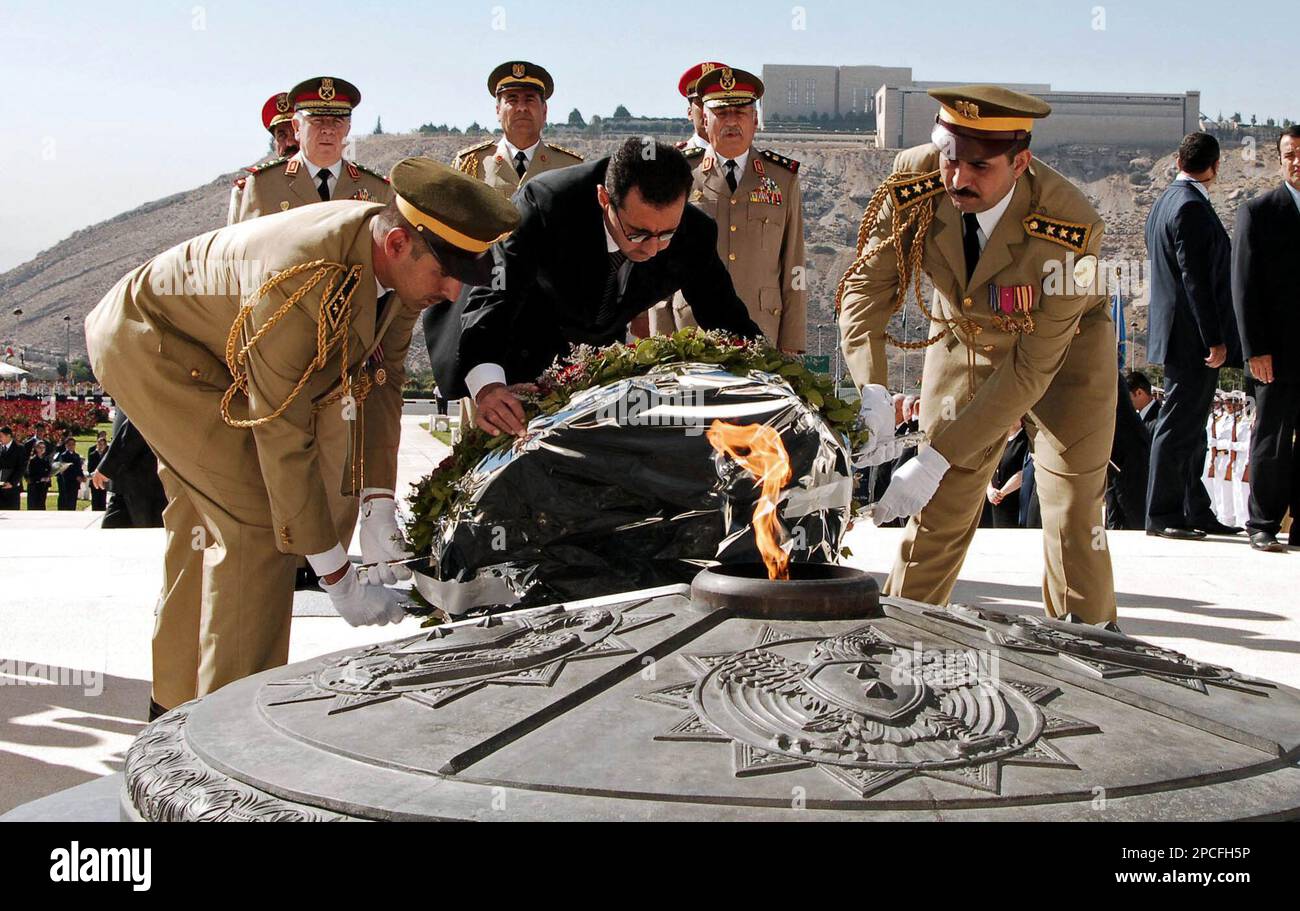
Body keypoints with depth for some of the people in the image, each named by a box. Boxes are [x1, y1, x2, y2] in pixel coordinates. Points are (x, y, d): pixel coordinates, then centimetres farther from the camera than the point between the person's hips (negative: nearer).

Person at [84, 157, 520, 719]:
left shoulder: (401, 262, -15)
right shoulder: (301, 285, -39)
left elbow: (382, 378, -6)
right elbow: (283, 439, -35)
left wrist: (378, 513, -14)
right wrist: (336, 578, -29)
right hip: (146, 344, -9)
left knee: (204, 522, 19)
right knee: (257, 522, -15)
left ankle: (176, 705, 35)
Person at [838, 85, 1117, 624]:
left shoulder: (1070, 228, -36)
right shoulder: (913, 182, -27)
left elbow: (1032, 368, -33)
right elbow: (865, 286, -21)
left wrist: (936, 460, -36)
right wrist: (871, 394, -40)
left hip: (1064, 351, -2)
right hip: (964, 345, 3)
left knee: (1073, 517, -5)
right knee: (937, 512, 3)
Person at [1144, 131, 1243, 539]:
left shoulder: (1165, 202, 16)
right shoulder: (1191, 207, -15)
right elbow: (1196, 277, -21)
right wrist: (1214, 339, -20)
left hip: (1183, 337, 10)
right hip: (1193, 336, -10)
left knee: (1190, 427, 14)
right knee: (1178, 425, -5)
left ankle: (1195, 512, 20)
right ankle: (1161, 516, 0)